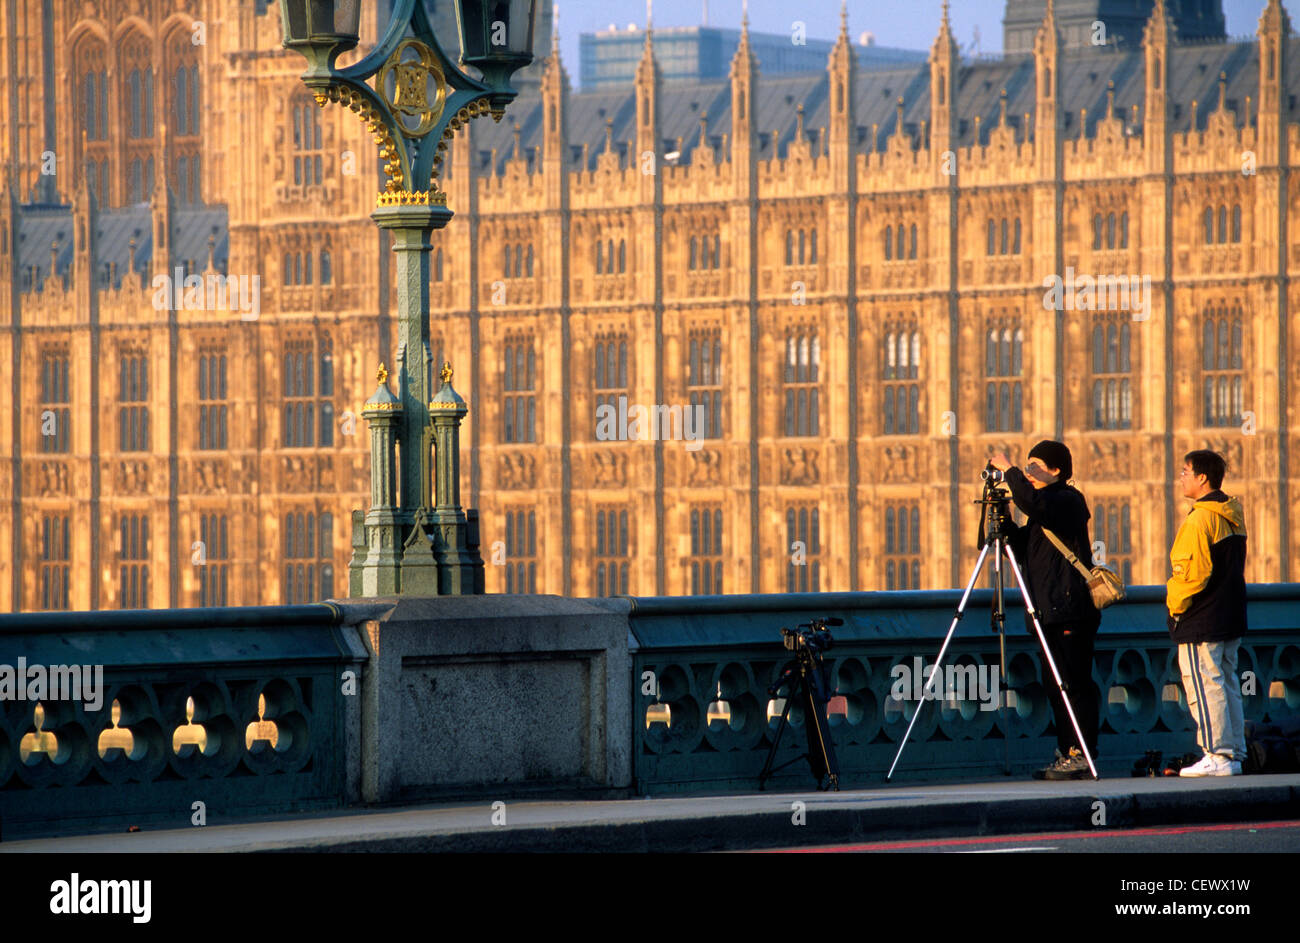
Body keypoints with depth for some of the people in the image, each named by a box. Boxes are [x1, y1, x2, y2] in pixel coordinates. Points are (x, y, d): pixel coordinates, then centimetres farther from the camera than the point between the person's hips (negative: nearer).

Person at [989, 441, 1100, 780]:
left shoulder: (1067, 501, -9)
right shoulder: (1047, 508, 20)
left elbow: (1031, 501, -29)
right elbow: (1022, 546, 22)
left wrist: (1009, 469, -18)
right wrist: (1004, 523, 7)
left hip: (1071, 612, -10)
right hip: (1051, 612, 10)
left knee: (1075, 686, -9)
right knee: (1056, 688, 11)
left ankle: (1082, 757, -9)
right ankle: (1068, 755, 15)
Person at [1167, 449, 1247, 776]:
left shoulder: (1199, 520, -17)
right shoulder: (1233, 517, 12)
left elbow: (1192, 573, -21)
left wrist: (1175, 606, -7)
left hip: (1200, 625, -9)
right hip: (1231, 620, 9)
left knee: (1205, 686, -6)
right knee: (1227, 683, 12)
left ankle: (1217, 756, -9)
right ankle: (1234, 755, 13)